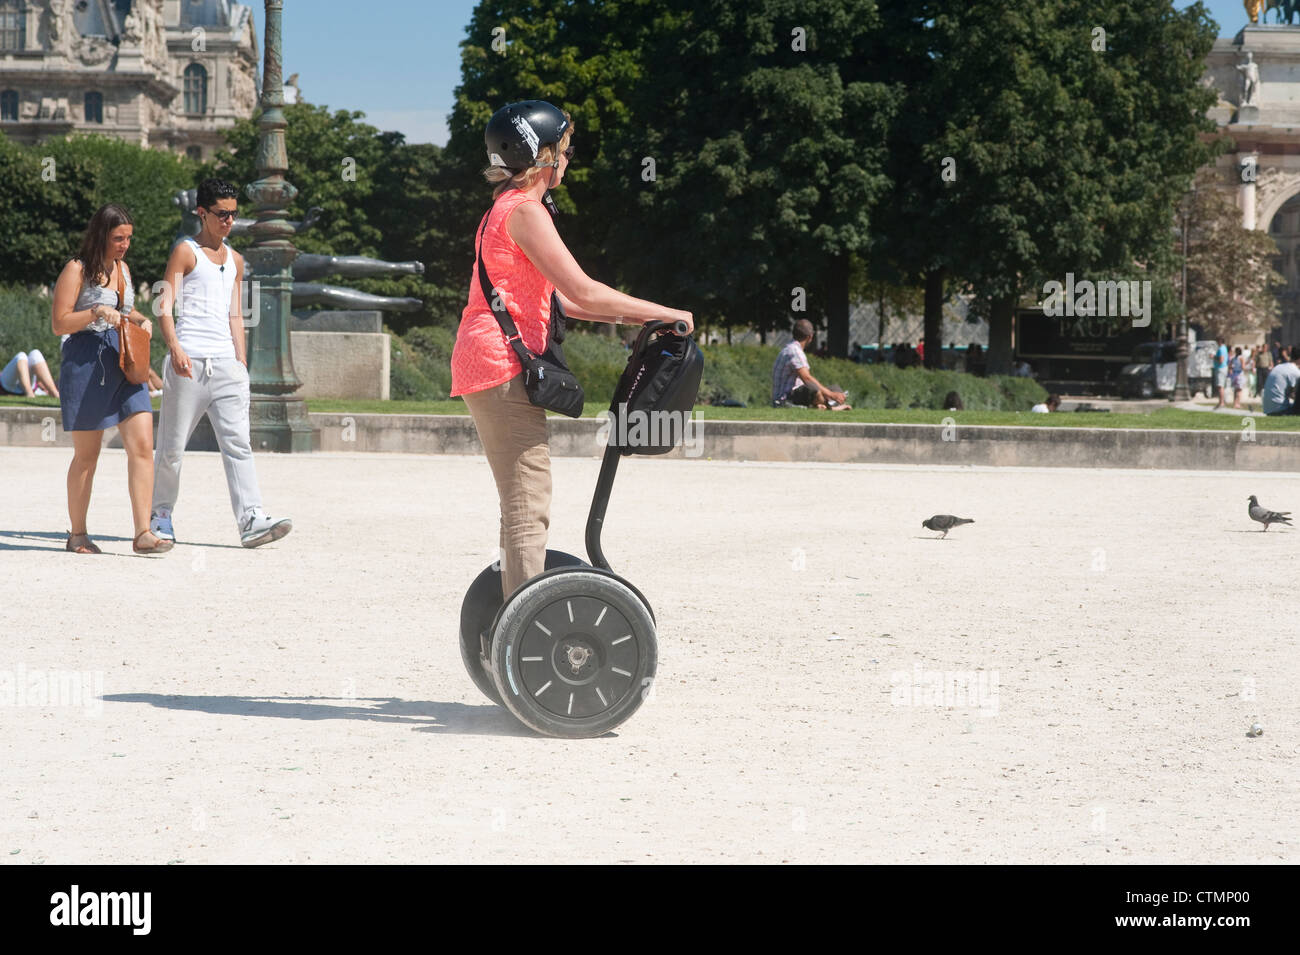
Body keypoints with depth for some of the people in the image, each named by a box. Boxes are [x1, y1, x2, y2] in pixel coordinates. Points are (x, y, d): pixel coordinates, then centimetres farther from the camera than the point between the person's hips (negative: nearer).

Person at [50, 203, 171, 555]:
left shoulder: (122, 269, 15)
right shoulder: (77, 270, -5)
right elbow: (58, 323, -9)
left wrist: (142, 321, 9)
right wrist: (96, 312, -21)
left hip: (124, 364, 6)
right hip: (85, 364, -6)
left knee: (142, 445, -9)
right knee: (86, 454, 3)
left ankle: (142, 533, -11)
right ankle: (77, 534, 17)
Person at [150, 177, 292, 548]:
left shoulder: (235, 260, 20)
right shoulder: (185, 251, 2)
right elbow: (166, 304, -7)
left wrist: (242, 363, 15)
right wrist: (174, 347, -22)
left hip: (226, 364, 5)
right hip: (188, 362, -5)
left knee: (238, 442, -7)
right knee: (172, 445, 2)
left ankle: (251, 519, -15)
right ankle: (161, 514, 17)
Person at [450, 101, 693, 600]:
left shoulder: (506, 208, 22)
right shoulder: (524, 209, -10)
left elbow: (553, 299, 23)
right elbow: (582, 291, -16)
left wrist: (632, 317, 18)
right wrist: (663, 314, -7)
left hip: (488, 367, 11)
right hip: (501, 363, -11)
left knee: (523, 504, 14)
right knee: (528, 505, -13)